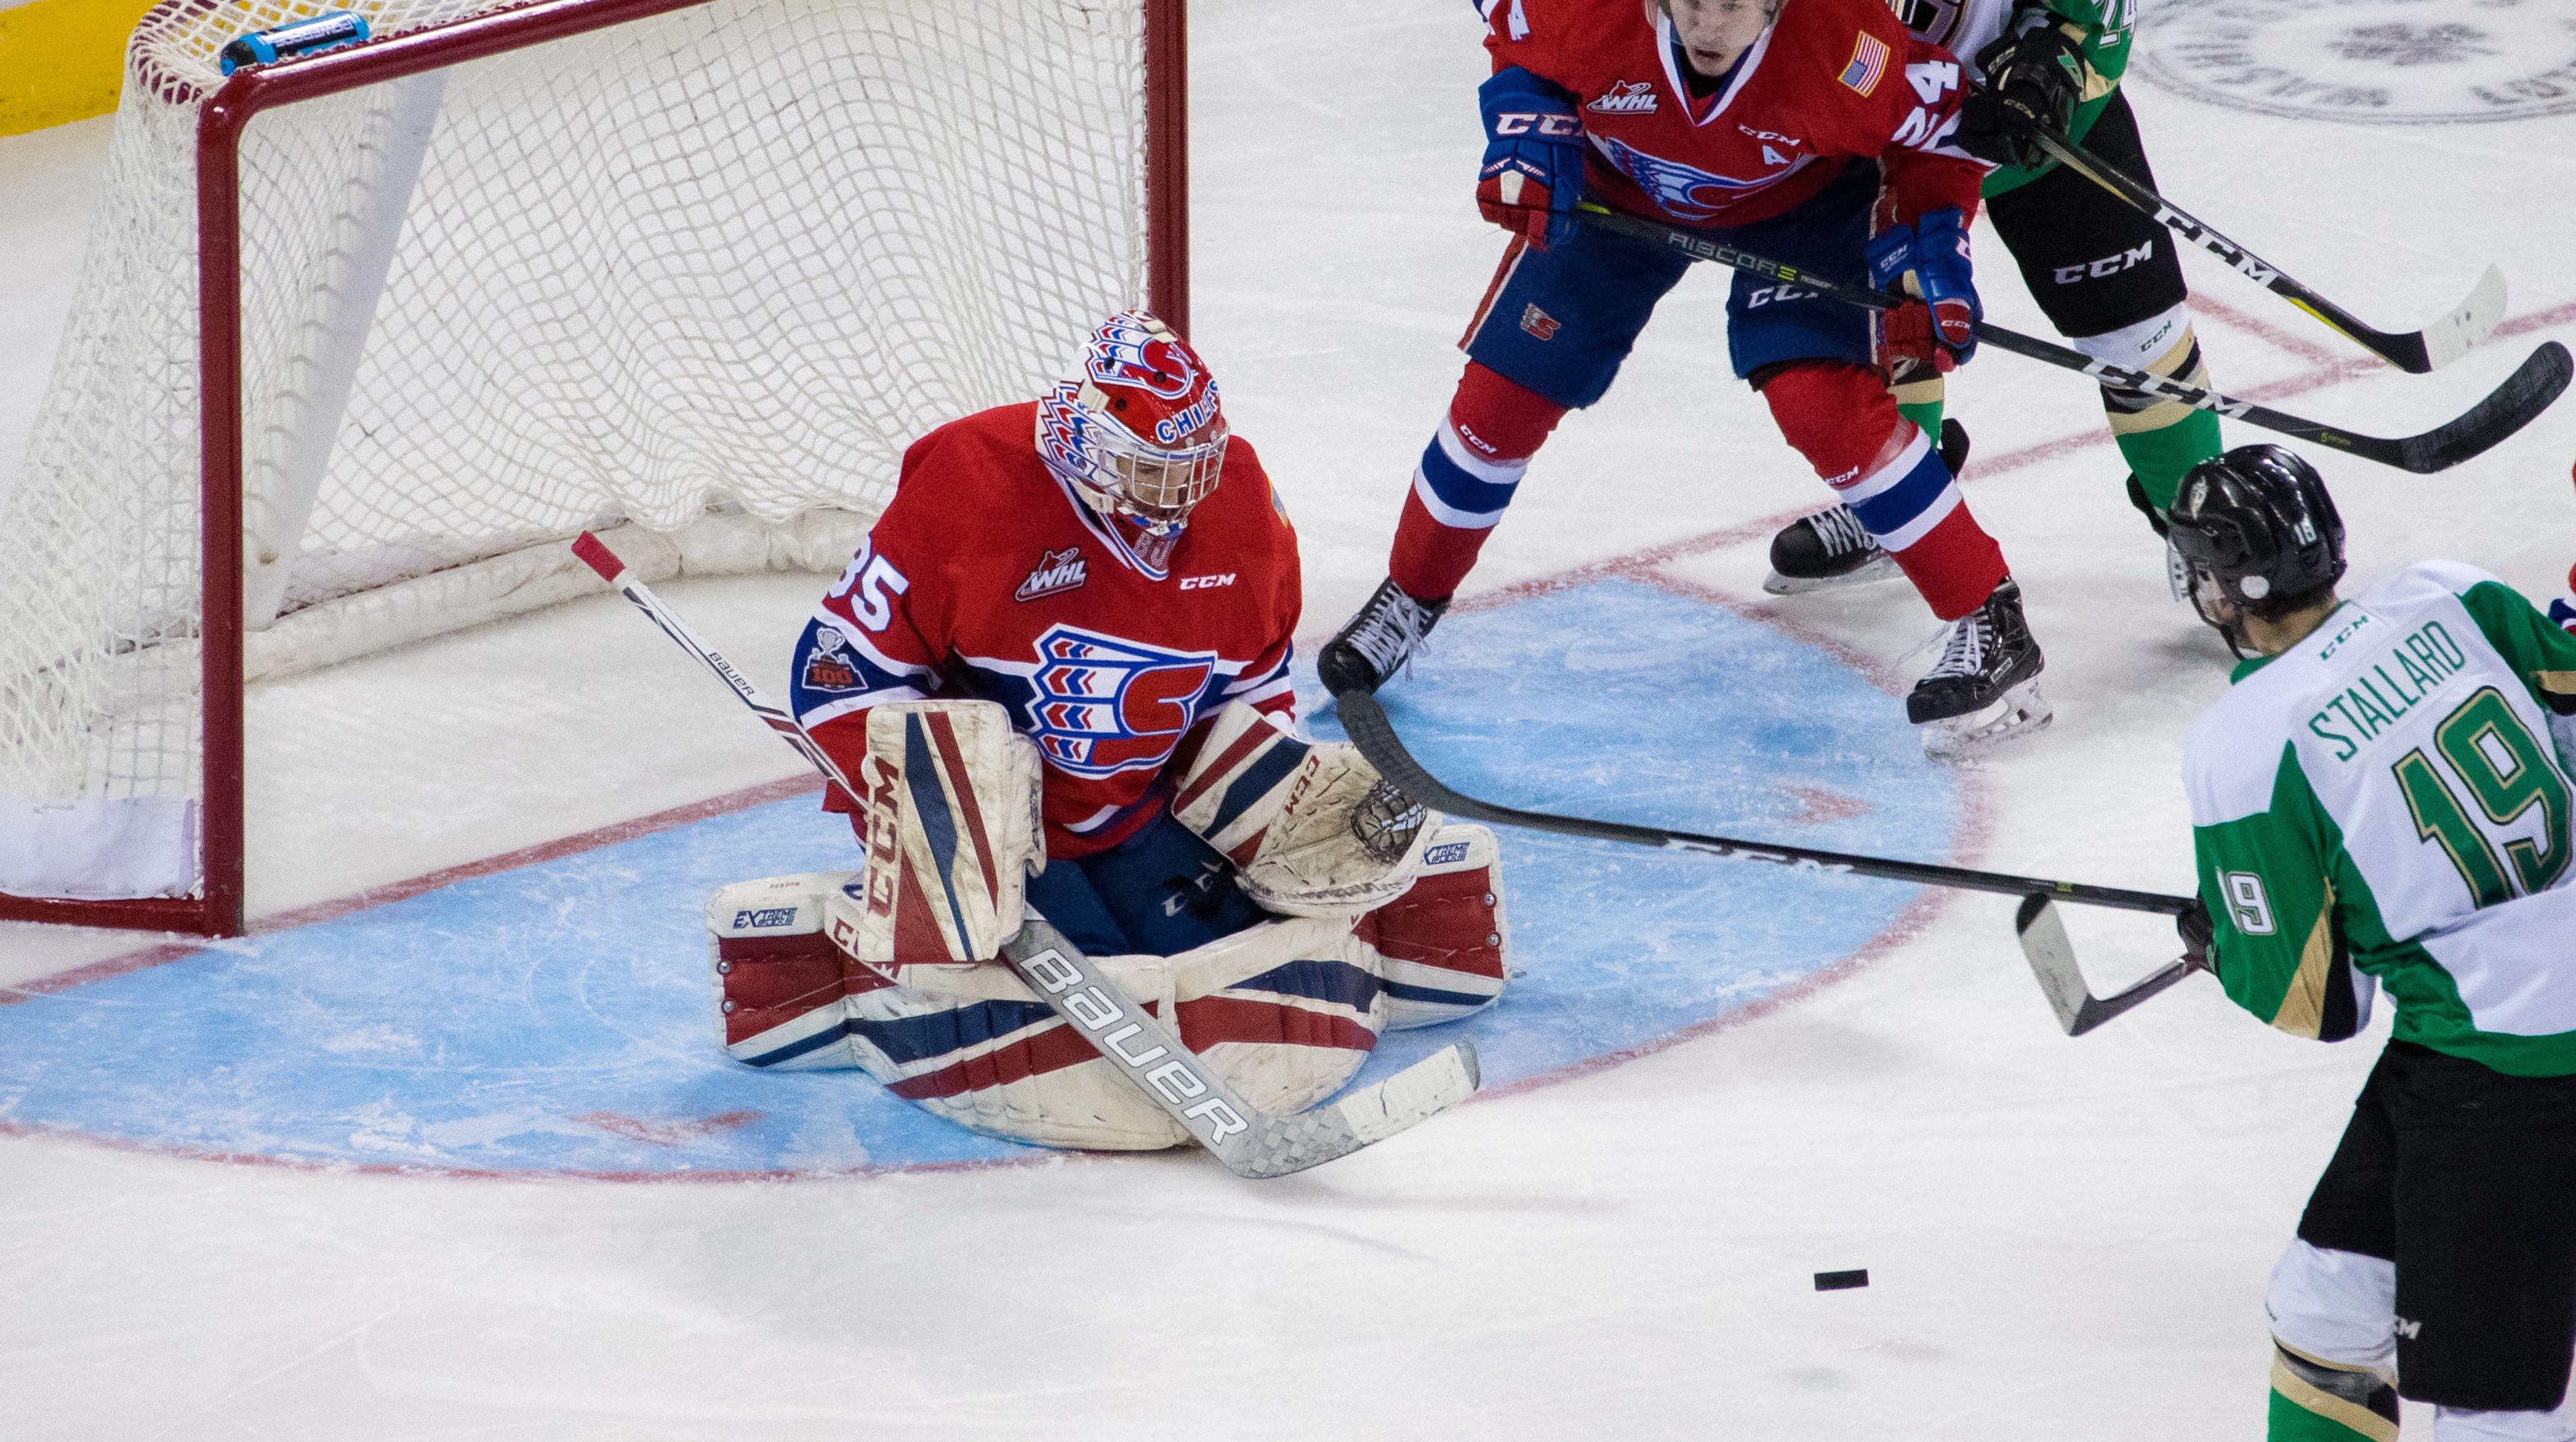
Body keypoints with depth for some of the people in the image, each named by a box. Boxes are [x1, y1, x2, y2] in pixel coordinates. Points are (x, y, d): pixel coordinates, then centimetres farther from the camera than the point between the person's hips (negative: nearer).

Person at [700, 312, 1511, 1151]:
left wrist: (1300, 808, -5)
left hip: (1143, 820, 5)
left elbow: (1249, 691, 12)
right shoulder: (968, 489, -20)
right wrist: (929, 795, -26)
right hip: (999, 820, -5)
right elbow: (839, 670, -15)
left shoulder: (1239, 506, -3)